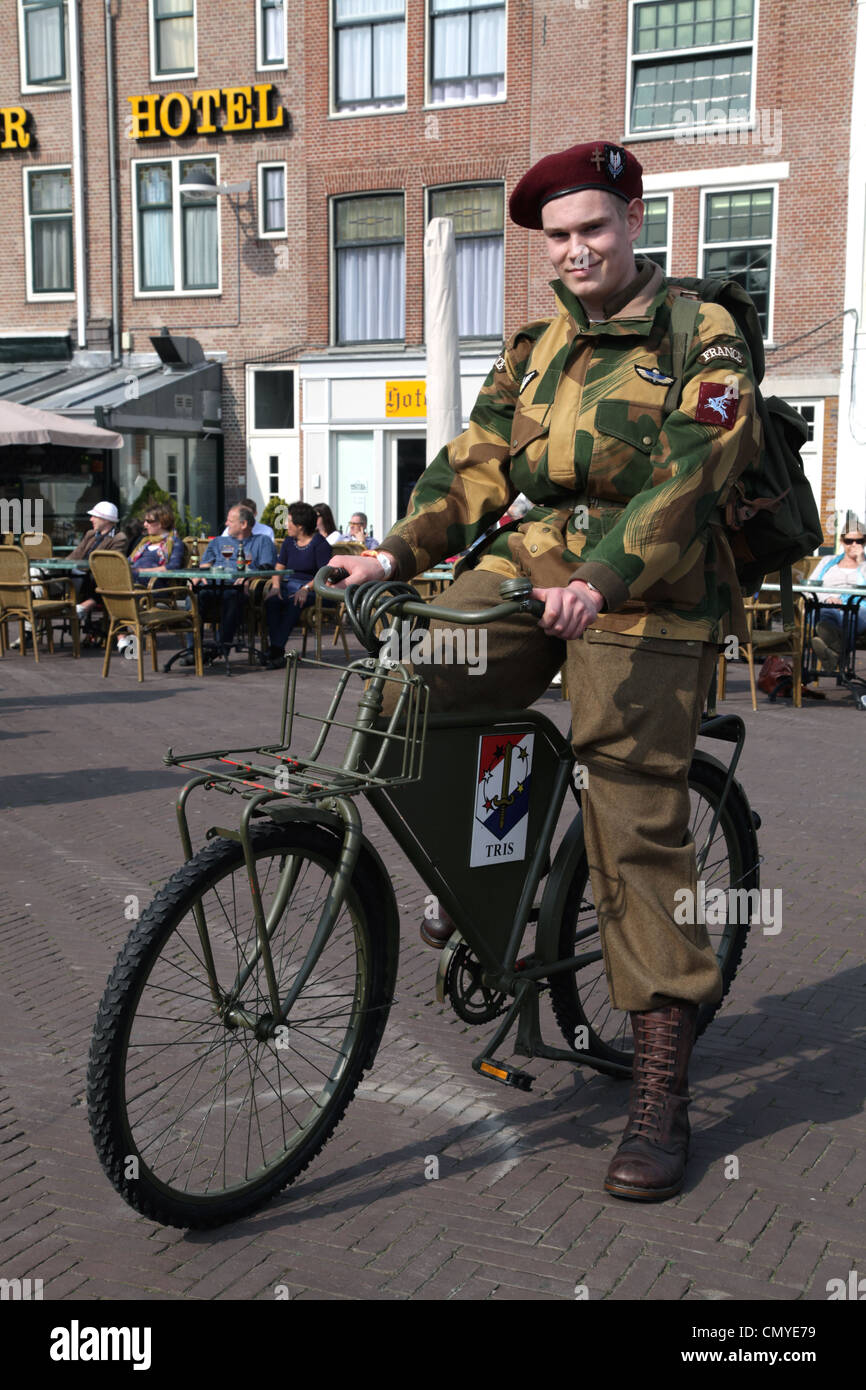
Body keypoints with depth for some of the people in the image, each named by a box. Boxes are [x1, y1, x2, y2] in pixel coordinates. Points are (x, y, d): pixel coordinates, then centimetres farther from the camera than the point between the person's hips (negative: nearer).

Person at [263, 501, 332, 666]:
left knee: (294, 603, -38)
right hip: (288, 584, 6)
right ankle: (275, 647, -32)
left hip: (311, 587, -5)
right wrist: (276, 586, -6)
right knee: (271, 601, -28)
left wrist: (306, 588, -25)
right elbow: (279, 567, 14)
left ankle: (277, 649, -39)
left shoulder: (320, 544, -2)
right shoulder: (289, 541, 18)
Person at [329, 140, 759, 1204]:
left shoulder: (701, 338, 0)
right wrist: (400, 550, -8)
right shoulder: (537, 347, 18)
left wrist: (600, 581, -30)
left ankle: (660, 1087, 2)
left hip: (642, 597, -5)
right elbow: (477, 460, 9)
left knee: (638, 828, -7)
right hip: (529, 561, 5)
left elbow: (687, 479, -15)